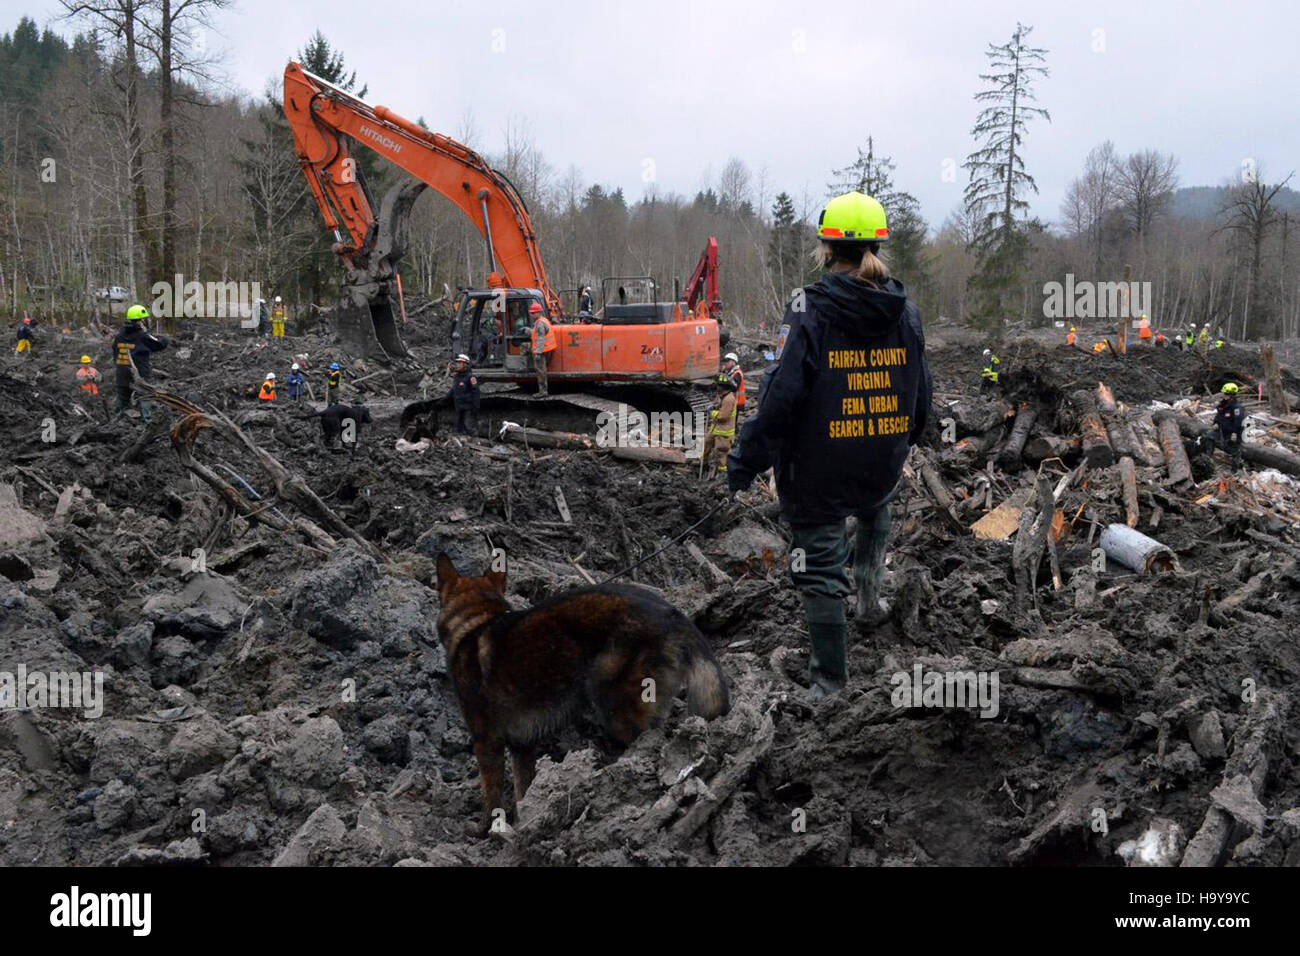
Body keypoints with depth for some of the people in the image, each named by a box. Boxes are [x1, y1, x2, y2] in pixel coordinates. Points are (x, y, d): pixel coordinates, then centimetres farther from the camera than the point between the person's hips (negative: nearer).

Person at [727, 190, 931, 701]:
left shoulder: (810, 309, -16)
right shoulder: (905, 312, 0)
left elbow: (781, 394, -20)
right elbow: (921, 396, 10)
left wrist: (746, 459, -11)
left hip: (818, 469, -4)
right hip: (883, 463, 5)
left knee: (820, 563, 8)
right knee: (876, 508, 39)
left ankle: (830, 674, 16)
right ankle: (870, 590, 31)